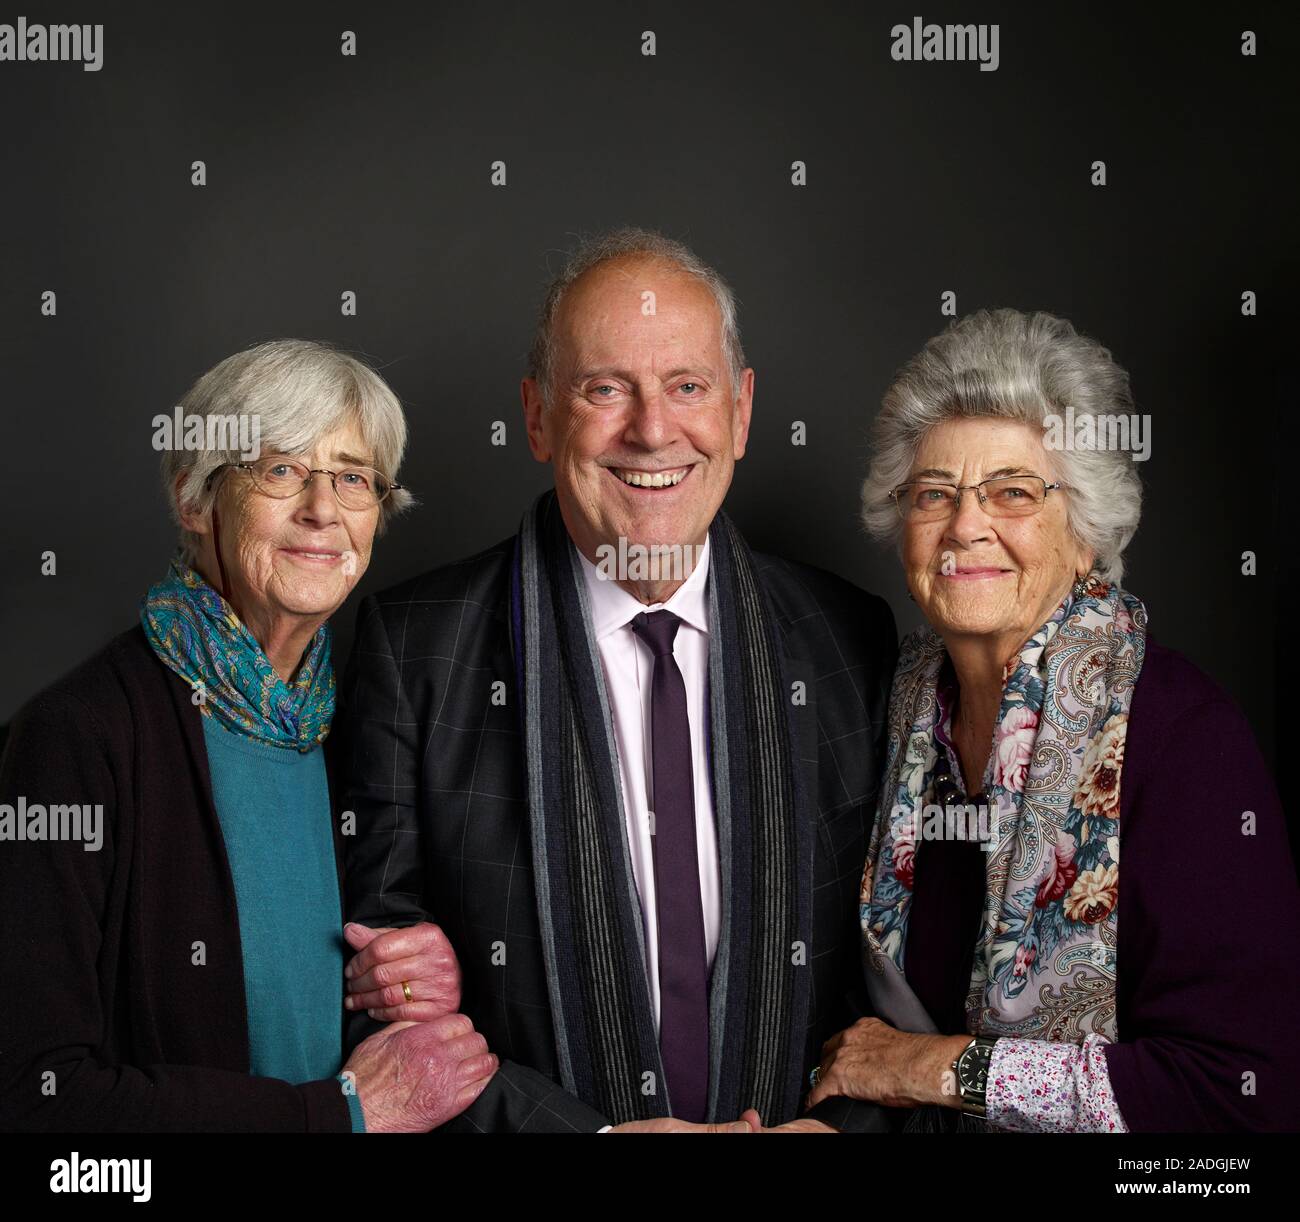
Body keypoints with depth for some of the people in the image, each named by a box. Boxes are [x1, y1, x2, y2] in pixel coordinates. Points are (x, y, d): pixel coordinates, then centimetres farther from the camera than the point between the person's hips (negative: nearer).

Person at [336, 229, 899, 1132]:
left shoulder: (850, 642, 3)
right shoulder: (413, 649, -4)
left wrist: (845, 1119, -8)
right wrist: (587, 1131, -12)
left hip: (789, 1120, 2)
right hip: (549, 1121, -1)